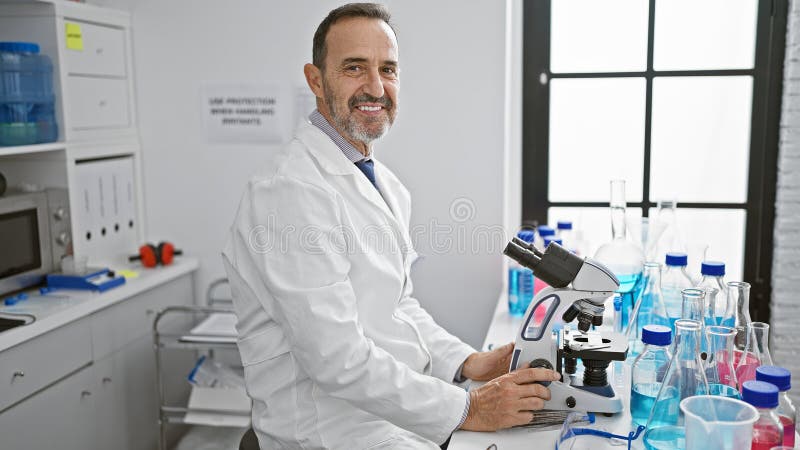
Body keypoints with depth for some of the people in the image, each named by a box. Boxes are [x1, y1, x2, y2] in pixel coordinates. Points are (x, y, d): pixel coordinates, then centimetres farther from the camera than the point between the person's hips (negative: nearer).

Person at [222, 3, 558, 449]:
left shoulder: (387, 185, 11)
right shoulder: (292, 191, -20)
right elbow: (335, 357, -24)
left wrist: (468, 362, -1)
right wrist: (468, 409, -19)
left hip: (399, 405, 8)